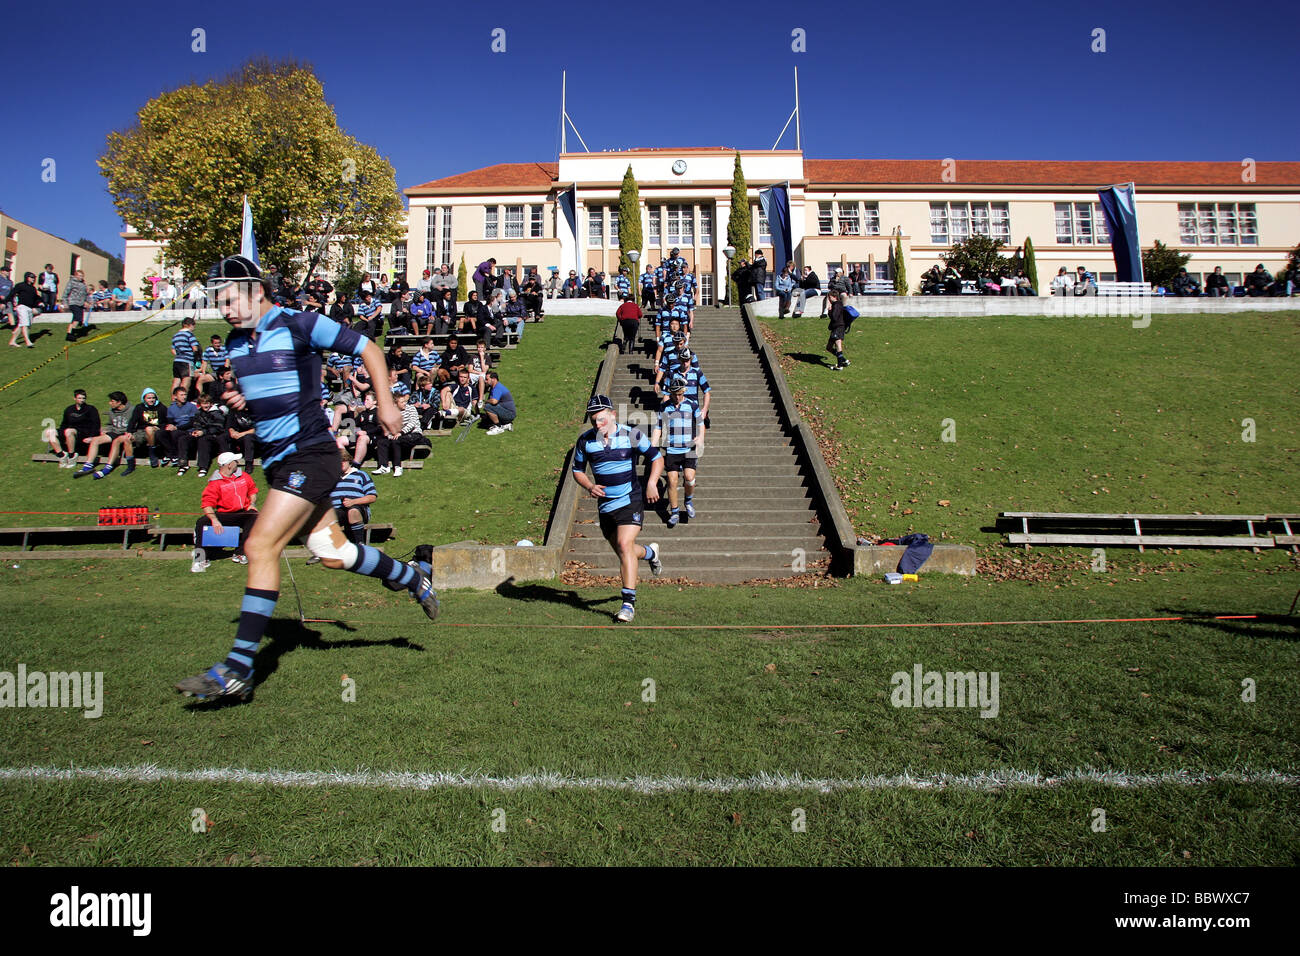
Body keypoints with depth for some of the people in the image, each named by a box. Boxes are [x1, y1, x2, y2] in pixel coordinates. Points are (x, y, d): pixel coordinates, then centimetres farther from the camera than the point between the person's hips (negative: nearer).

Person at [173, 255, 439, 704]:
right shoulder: (235, 343, 13)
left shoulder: (301, 325, -8)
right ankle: (413, 578, 34)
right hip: (278, 461, 8)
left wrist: (385, 402, -7)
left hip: (310, 456, -8)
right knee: (333, 553, 11)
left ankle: (238, 669, -9)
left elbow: (368, 348, -2)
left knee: (260, 547, -16)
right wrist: (236, 400, 4)